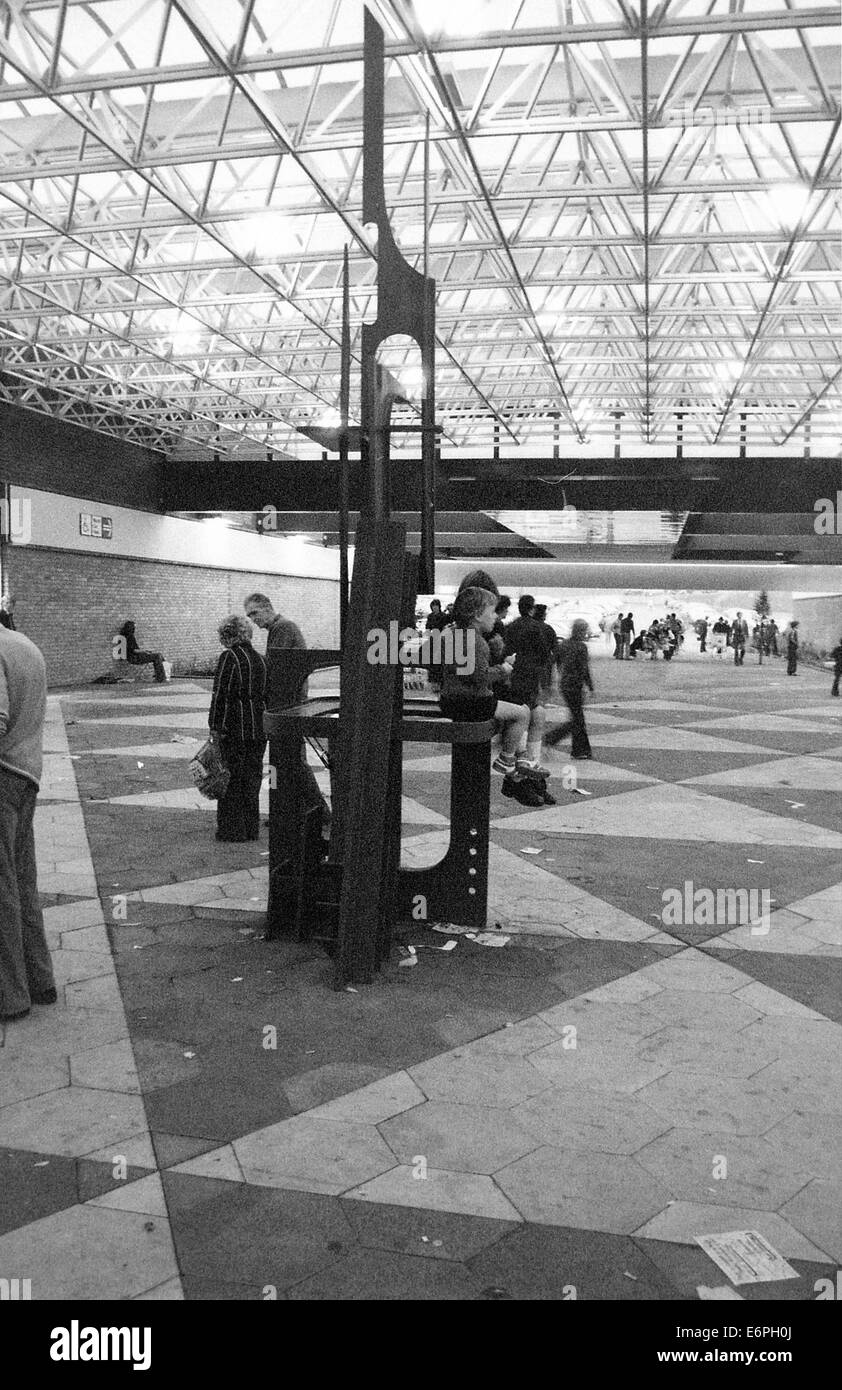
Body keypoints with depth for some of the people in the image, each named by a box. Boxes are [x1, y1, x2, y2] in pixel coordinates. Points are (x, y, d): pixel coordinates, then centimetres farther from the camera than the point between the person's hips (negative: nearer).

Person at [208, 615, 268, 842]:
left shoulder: (229, 657, -11)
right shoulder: (259, 658, 9)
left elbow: (220, 695, -13)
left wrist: (215, 727, -8)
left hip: (233, 729, -6)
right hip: (258, 729, 6)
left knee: (231, 780, 3)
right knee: (252, 779, 12)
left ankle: (232, 829, 8)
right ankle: (251, 829, 18)